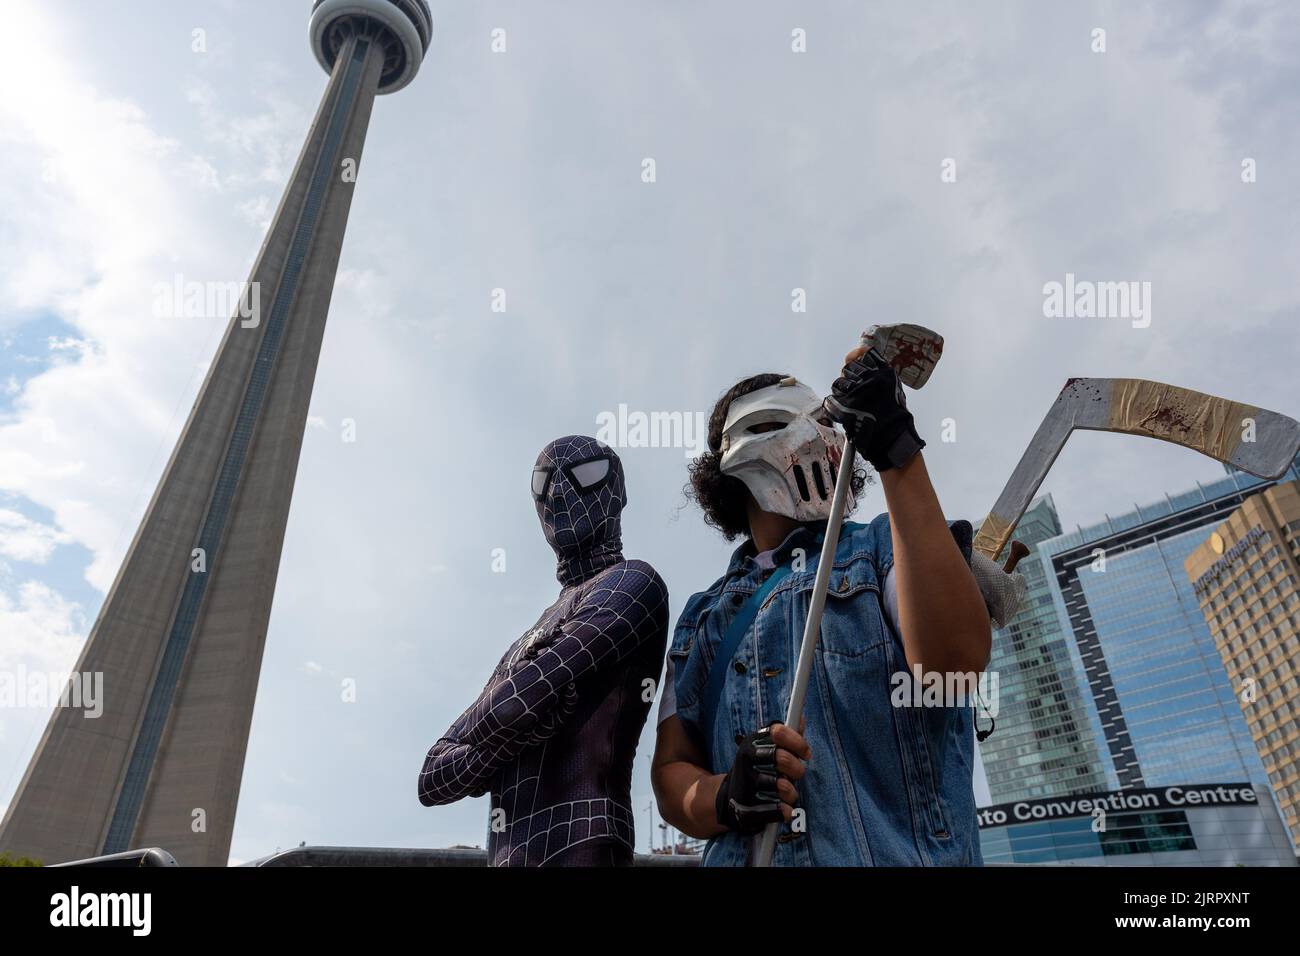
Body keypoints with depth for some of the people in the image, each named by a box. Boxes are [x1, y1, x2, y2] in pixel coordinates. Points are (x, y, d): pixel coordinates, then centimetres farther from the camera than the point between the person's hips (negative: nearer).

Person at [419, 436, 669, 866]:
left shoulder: (630, 584, -2)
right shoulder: (530, 640, 21)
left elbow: (512, 706, -14)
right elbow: (434, 778, 14)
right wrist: (526, 726, -4)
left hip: (577, 849, -8)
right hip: (507, 854, 8)